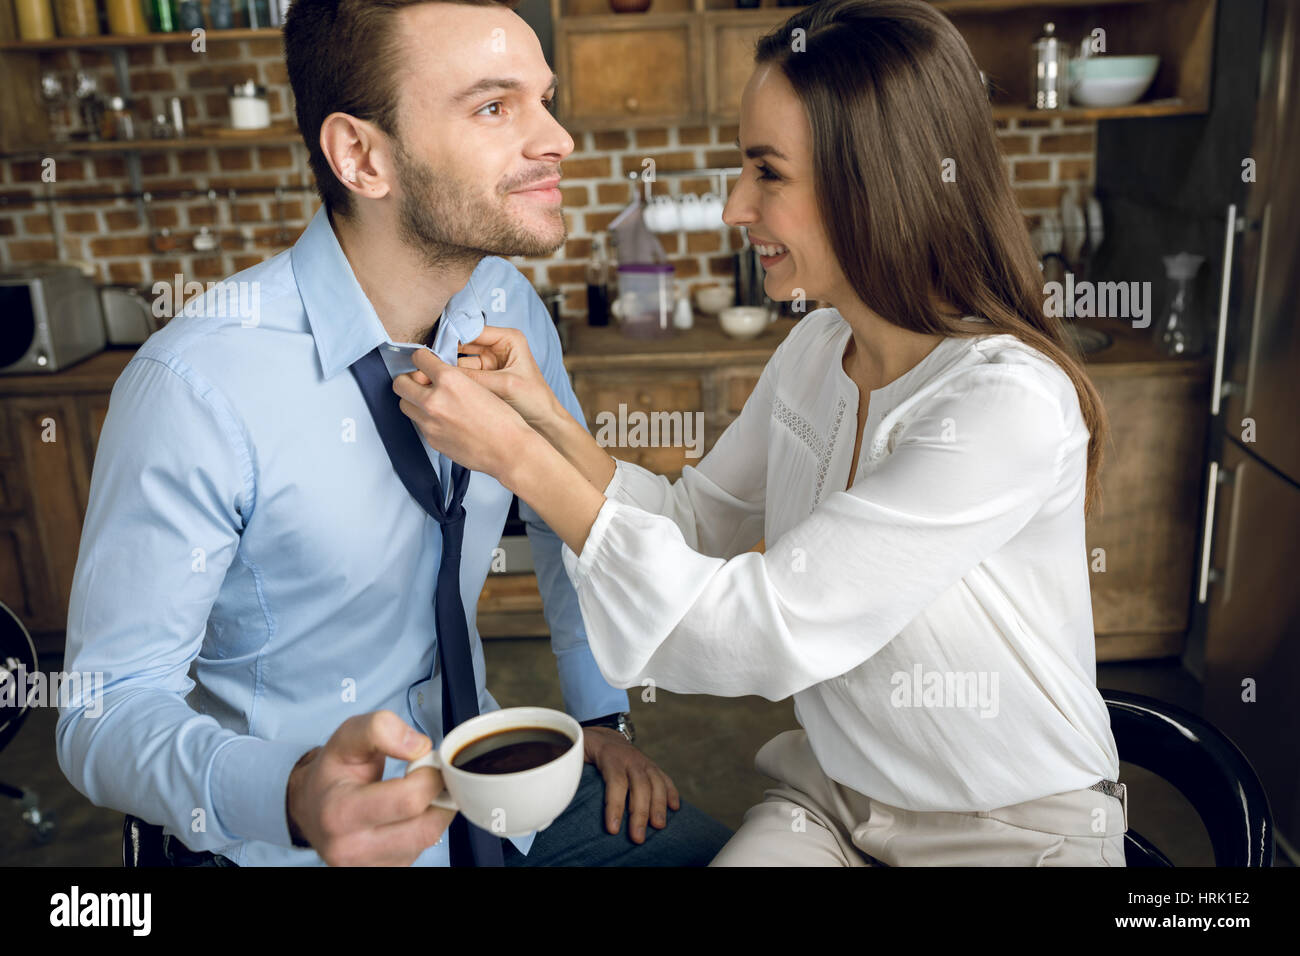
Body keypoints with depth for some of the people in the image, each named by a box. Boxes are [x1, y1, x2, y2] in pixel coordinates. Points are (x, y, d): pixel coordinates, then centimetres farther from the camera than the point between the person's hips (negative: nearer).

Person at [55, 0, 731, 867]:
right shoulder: (200, 385, -24)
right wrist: (292, 796, -37)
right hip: (285, 835, -3)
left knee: (702, 846, -6)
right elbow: (107, 710, -19)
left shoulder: (511, 313, -7)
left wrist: (601, 713, 2)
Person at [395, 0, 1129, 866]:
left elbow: (758, 636, -29)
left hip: (1011, 830, -5)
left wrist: (519, 458, -25)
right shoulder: (813, 350, -3)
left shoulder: (1009, 405, -27)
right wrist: (542, 414, -9)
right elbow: (693, 526, 5)